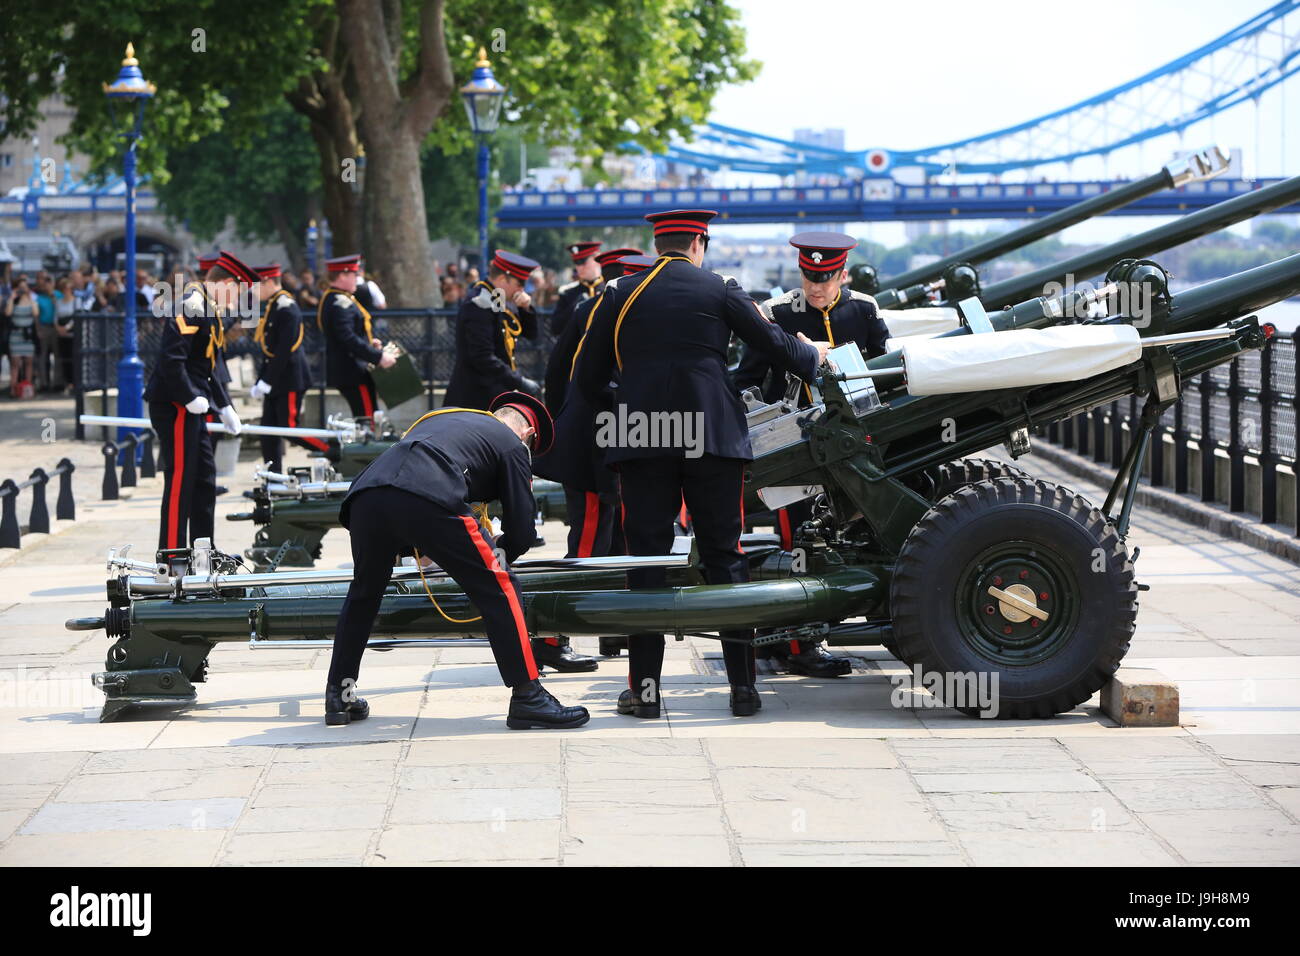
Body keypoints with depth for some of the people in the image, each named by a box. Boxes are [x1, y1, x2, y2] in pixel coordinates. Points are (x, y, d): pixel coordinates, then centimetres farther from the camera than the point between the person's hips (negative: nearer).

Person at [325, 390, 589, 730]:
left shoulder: (443, 417, 40)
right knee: (499, 590, 6)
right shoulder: (513, 445, 24)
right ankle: (528, 699, 3)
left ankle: (339, 696, 30)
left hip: (365, 495, 6)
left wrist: (419, 549, 50)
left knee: (364, 592, 28)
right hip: (429, 502, -6)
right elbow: (521, 533, 19)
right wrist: (495, 559, 38)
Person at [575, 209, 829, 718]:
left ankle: (644, 686, 0)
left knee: (647, 559, 3)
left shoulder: (620, 294, 6)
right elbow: (776, 345, 7)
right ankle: (743, 685, 4)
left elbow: (587, 378, 7)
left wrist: (613, 404, 28)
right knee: (724, 556, 5)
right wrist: (814, 355, 28)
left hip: (641, 442, 1)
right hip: (714, 438, 0)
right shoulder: (721, 291, 3)